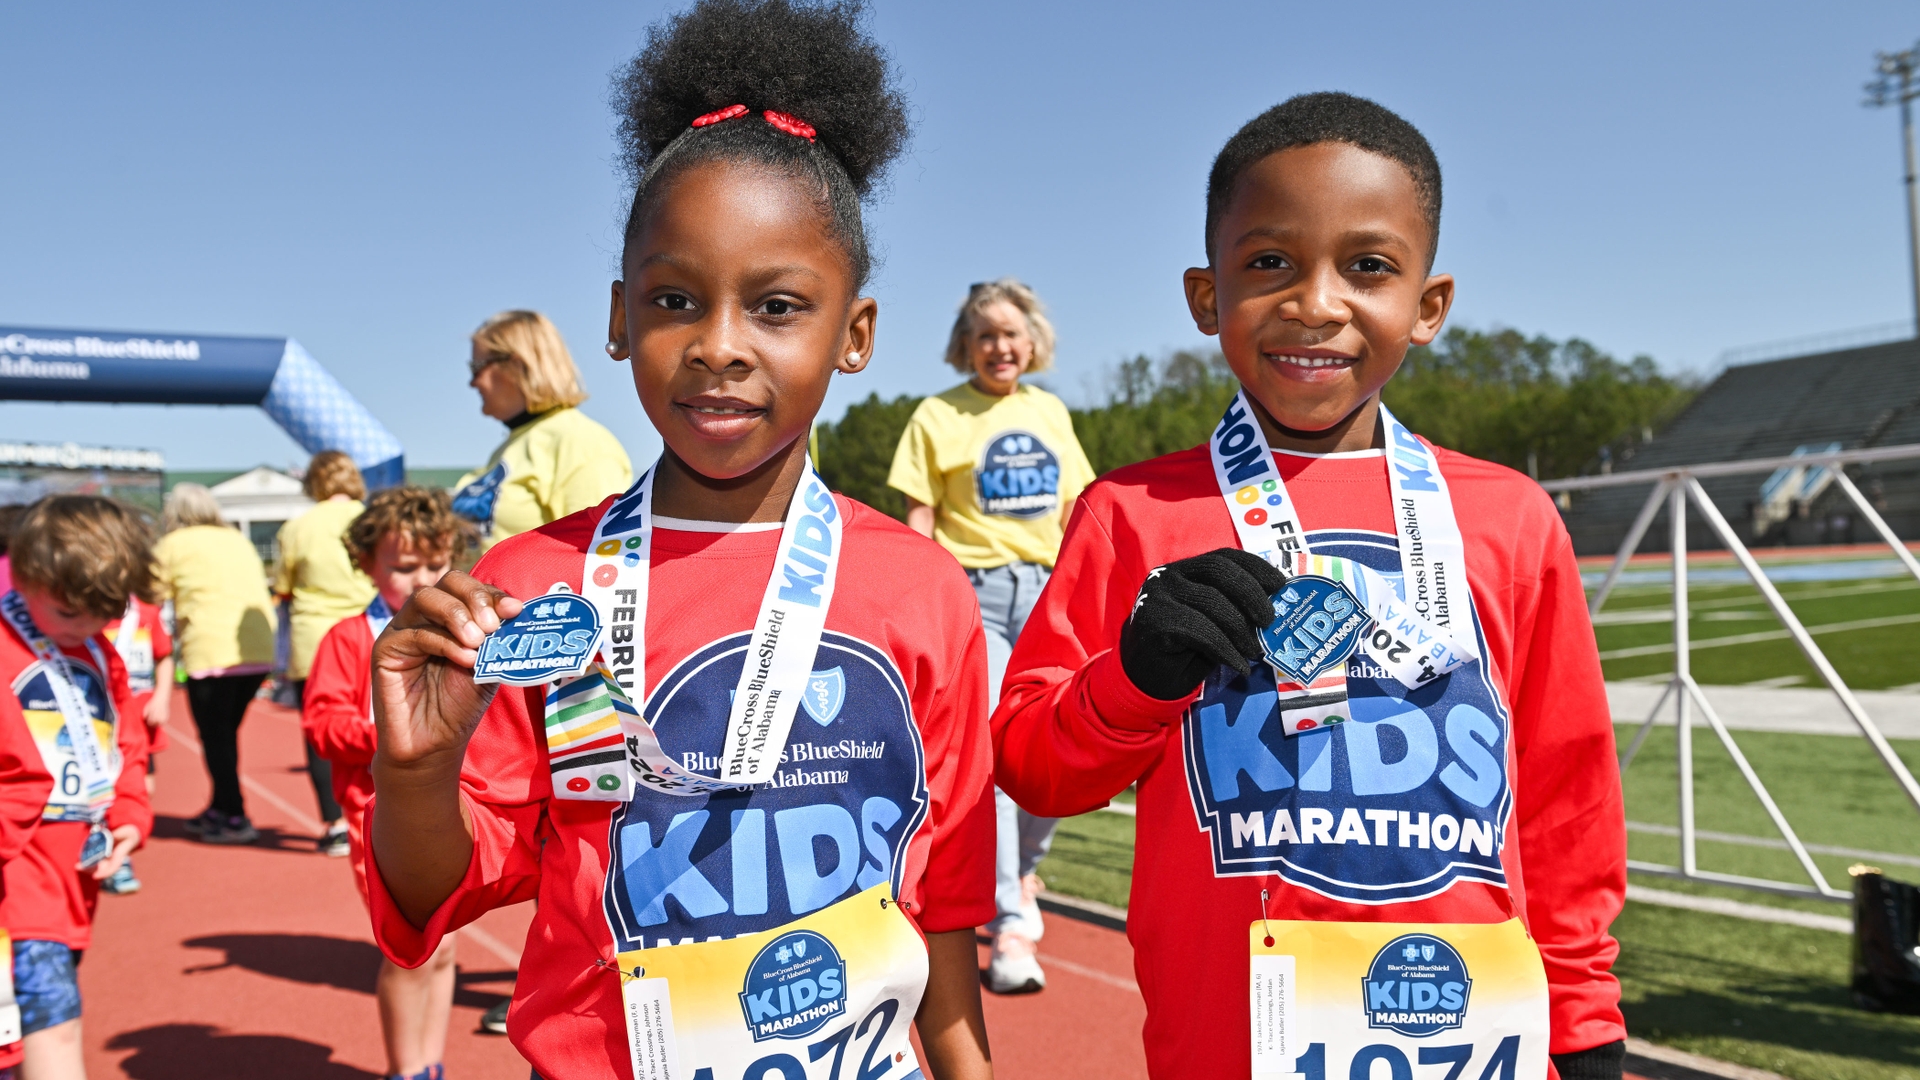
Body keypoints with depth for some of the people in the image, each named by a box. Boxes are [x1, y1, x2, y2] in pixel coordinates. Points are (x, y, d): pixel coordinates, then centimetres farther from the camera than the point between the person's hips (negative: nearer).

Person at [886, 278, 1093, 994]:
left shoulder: (1051, 412, 15)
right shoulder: (938, 416, 2)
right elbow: (919, 520, -2)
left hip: (1048, 593, 4)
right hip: (973, 595, -4)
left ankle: (1020, 868, 33)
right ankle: (1010, 926, -8)